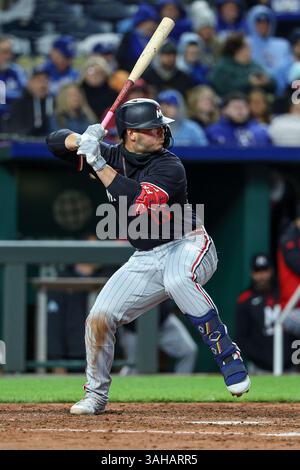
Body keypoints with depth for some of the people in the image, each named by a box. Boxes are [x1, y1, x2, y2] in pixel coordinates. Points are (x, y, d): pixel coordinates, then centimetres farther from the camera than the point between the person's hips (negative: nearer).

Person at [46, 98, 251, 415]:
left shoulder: (169, 166, -18)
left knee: (177, 279, -40)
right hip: (146, 259, 6)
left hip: (188, 245, -6)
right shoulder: (112, 156, -1)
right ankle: (96, 395, 16)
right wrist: (82, 141, -20)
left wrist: (98, 163, -32)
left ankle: (227, 356, -33)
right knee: (99, 318, -5)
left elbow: (140, 202, -34)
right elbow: (55, 141, 3)